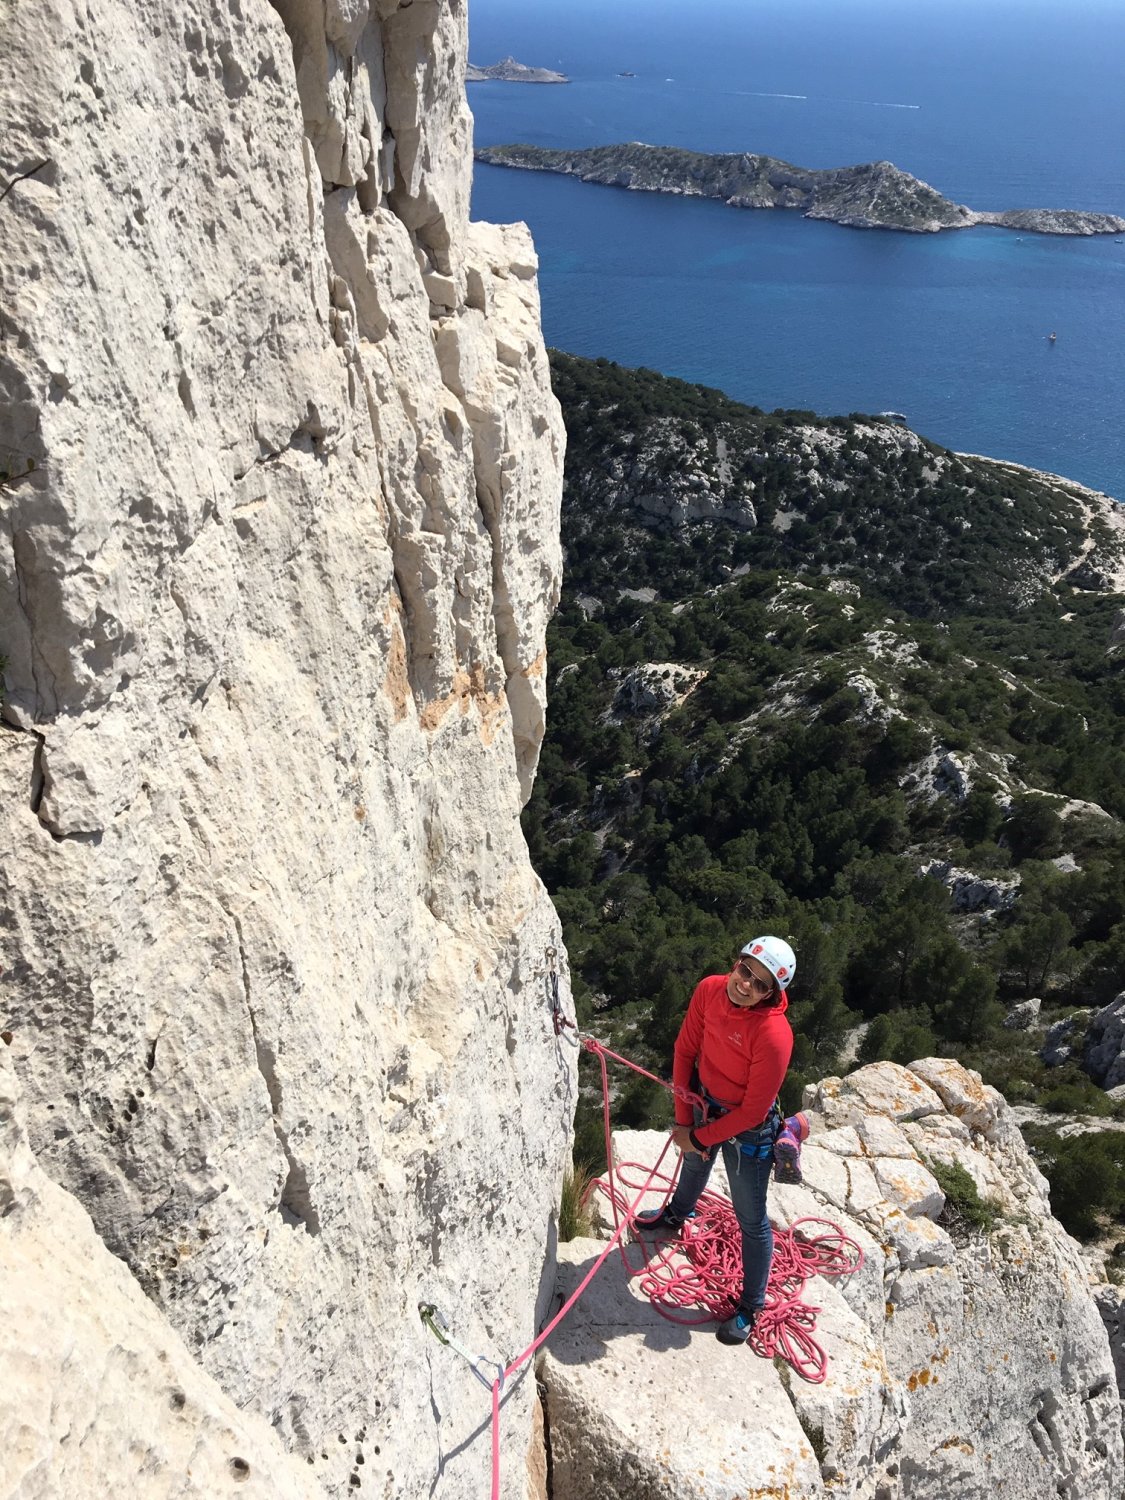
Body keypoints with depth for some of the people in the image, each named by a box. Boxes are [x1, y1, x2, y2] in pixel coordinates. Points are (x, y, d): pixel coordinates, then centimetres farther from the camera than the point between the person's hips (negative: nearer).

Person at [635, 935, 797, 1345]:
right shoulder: (710, 989, -22)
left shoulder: (774, 1035, -38)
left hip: (746, 1129, -6)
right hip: (703, 1103, 7)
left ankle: (750, 1308, 34)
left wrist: (701, 1136, -16)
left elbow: (753, 1111, -27)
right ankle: (676, 1215, 68)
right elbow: (686, 1050, -8)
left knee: (751, 1220, 10)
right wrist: (683, 1120, -8)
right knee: (694, 1161, 35)